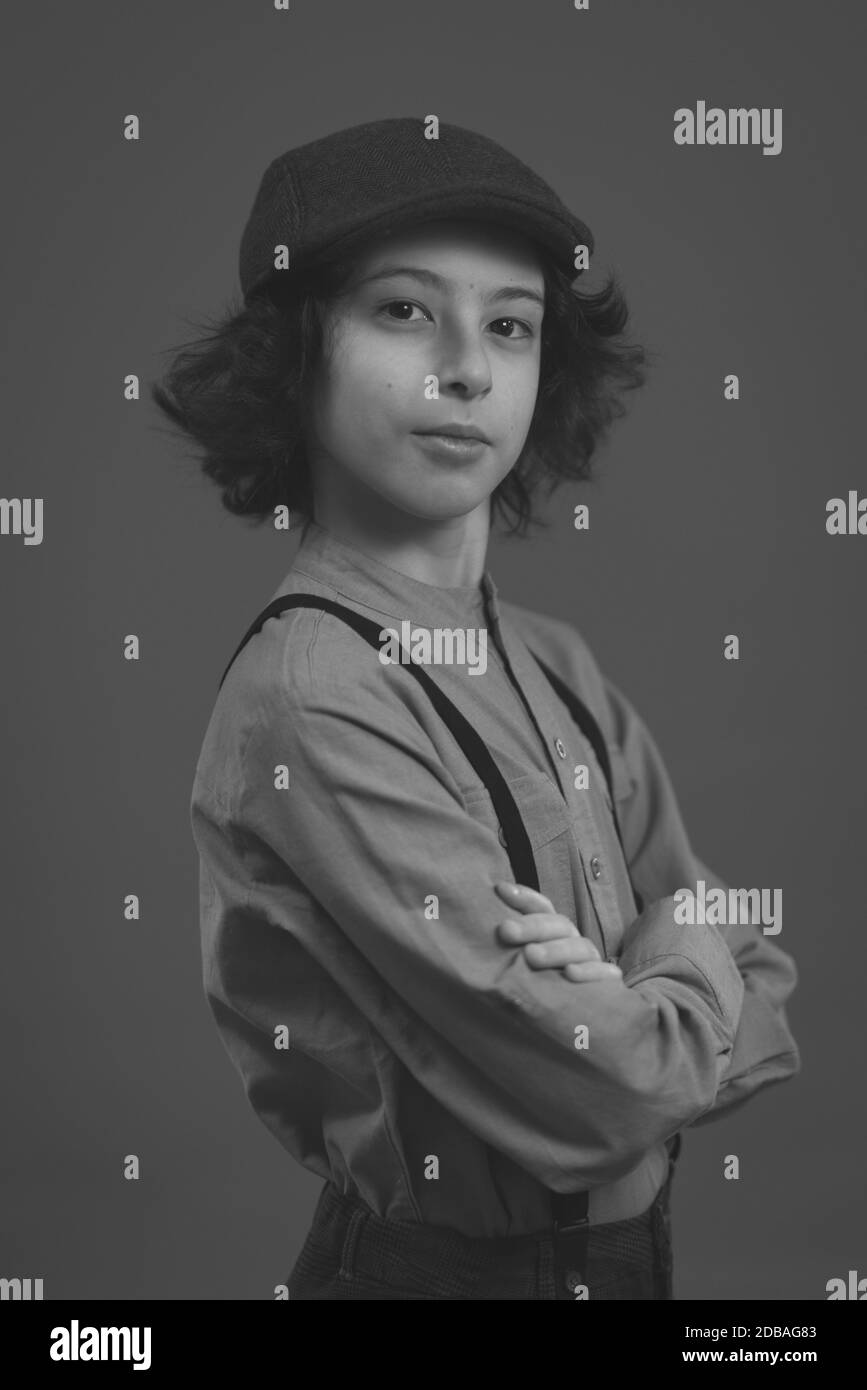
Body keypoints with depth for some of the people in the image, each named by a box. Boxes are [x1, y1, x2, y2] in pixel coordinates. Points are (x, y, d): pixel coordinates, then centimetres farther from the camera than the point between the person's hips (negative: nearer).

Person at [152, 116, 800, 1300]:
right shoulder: (312, 703, -24)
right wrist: (684, 971, -6)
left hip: (628, 1246, 7)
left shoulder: (556, 665, -2)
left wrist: (627, 1004, -19)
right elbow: (595, 1101, -24)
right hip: (446, 1258, -6)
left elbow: (764, 982, -1)